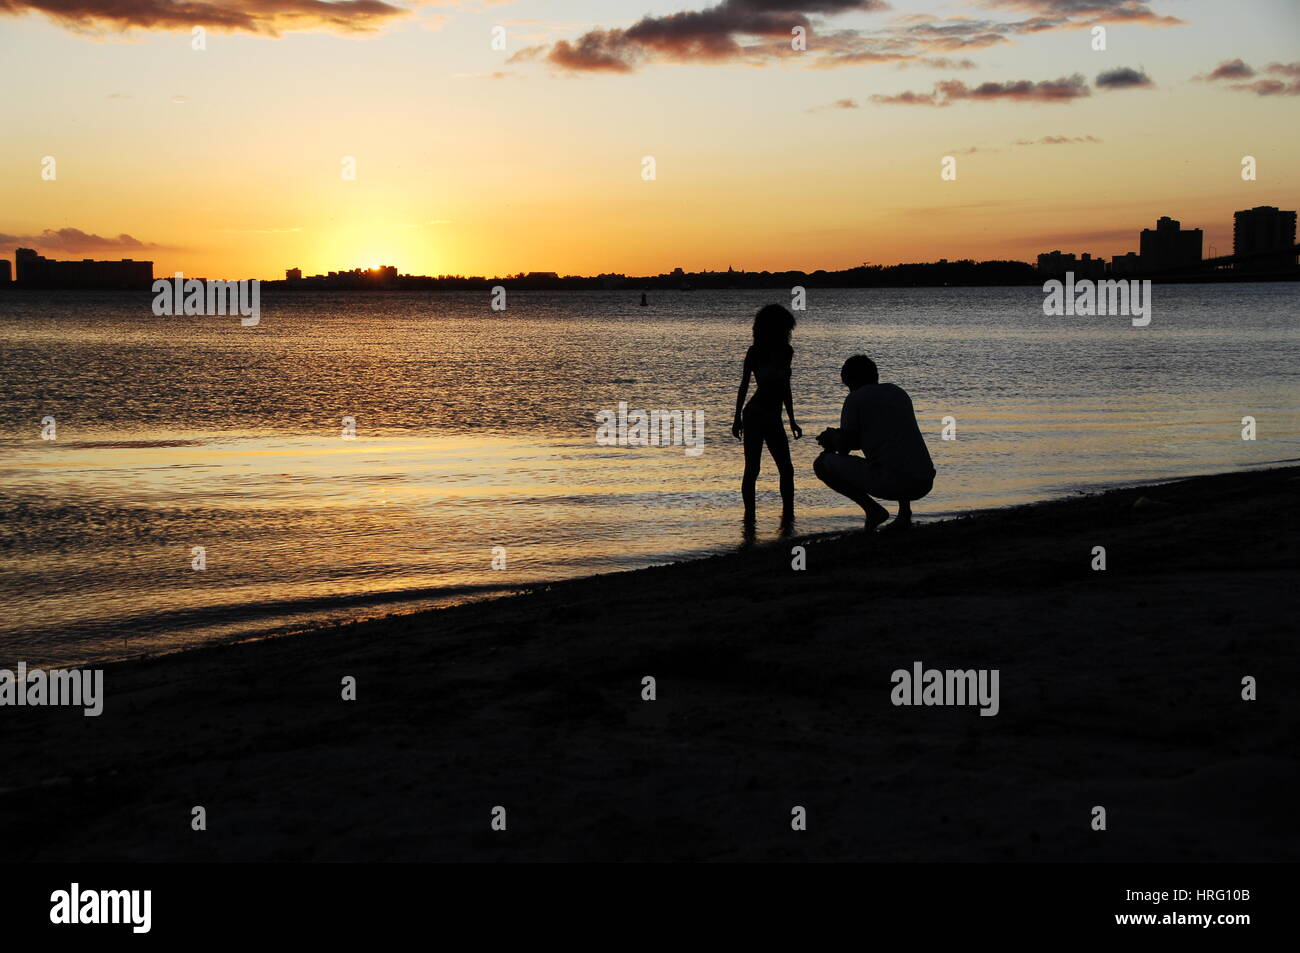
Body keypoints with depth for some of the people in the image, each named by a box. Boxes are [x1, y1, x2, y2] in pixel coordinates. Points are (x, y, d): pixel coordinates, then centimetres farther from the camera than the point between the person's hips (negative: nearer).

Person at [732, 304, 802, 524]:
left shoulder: (785, 352, 11)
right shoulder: (756, 352, -6)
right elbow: (744, 385, -3)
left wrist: (792, 421, 20)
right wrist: (737, 418, -7)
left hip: (774, 419, 6)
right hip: (755, 415, -6)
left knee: (786, 469, 3)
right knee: (752, 468, -6)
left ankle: (788, 514, 9)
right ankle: (749, 516, -1)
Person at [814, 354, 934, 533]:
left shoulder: (855, 398, 3)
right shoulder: (899, 393, 23)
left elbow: (844, 448, 6)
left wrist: (832, 438, 29)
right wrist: (838, 437, 36)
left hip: (889, 482, -7)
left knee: (821, 463, 10)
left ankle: (873, 510, -1)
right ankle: (904, 513, 20)